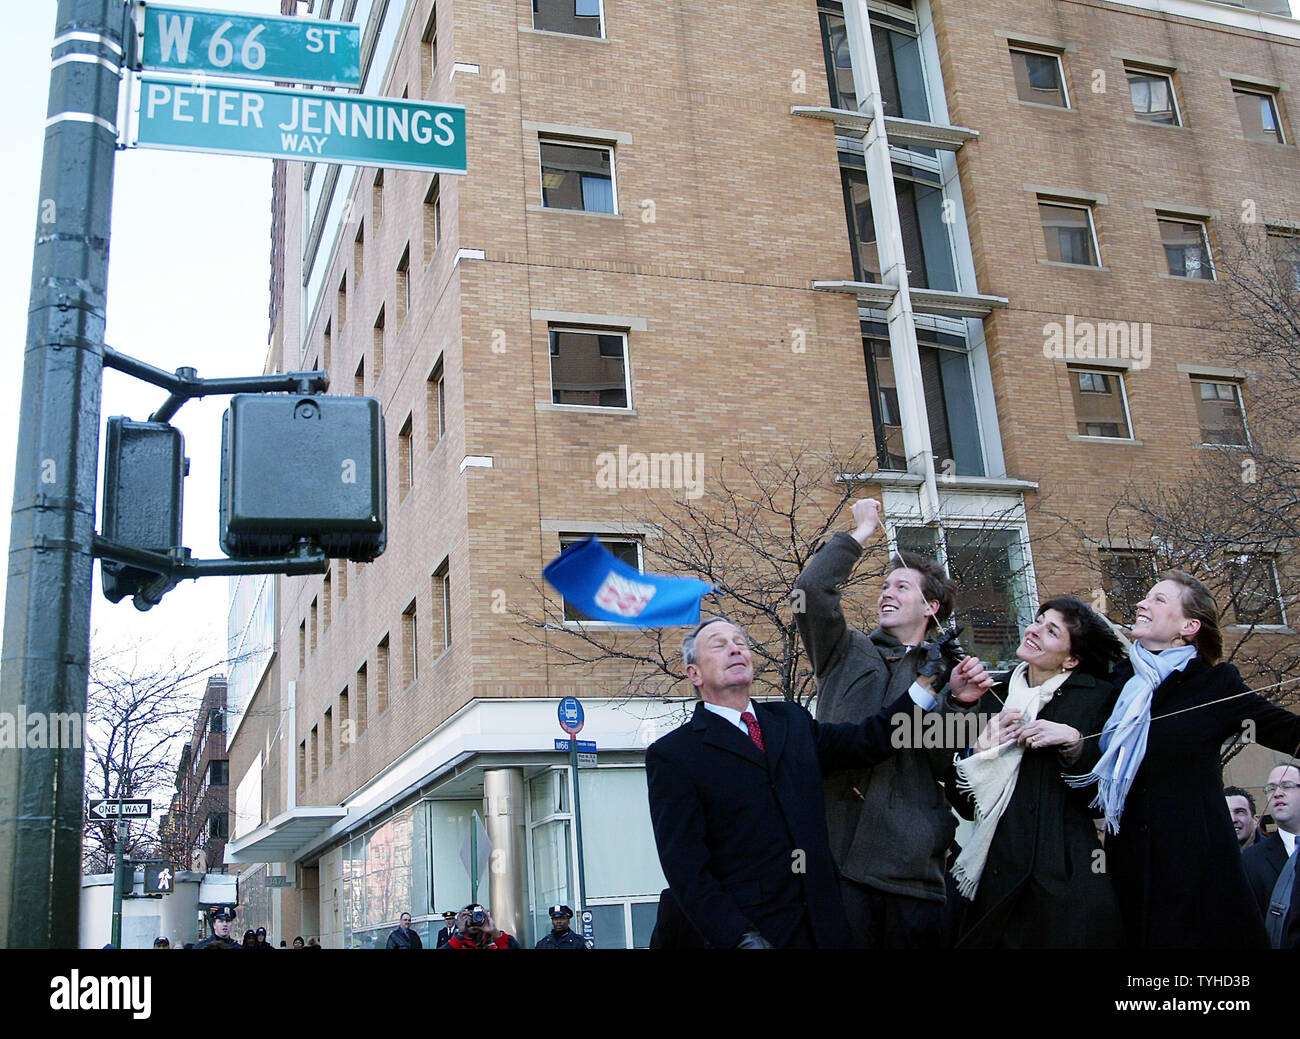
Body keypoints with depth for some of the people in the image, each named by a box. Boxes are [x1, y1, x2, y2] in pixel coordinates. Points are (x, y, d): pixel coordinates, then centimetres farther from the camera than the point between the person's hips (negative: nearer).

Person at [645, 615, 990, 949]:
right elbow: (684, 865, -11)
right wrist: (742, 938, -22)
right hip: (743, 929, -5)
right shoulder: (671, 755, -5)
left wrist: (939, 688, -2)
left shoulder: (791, 721, 14)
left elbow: (866, 740, 10)